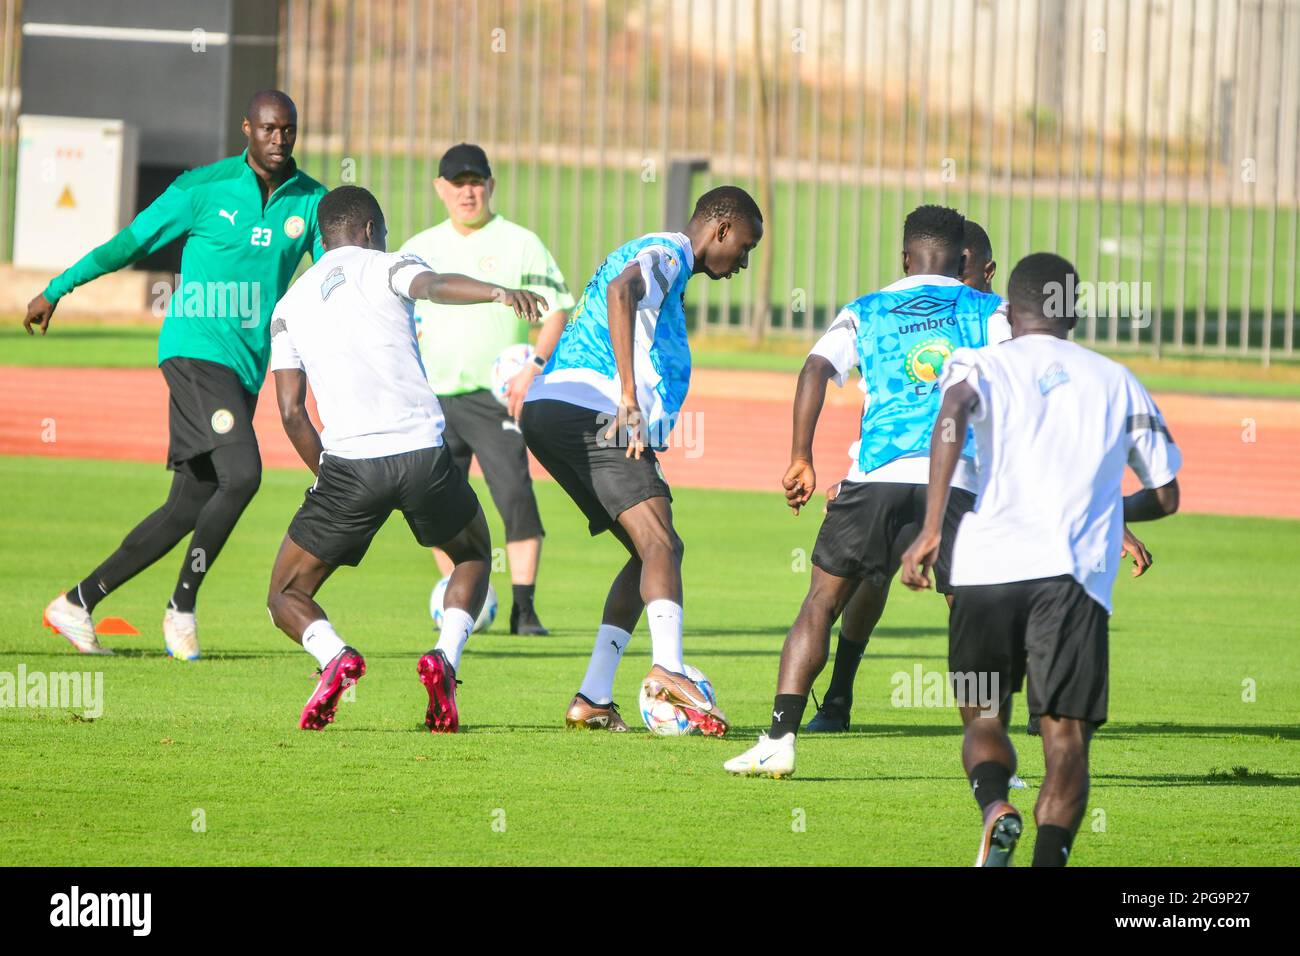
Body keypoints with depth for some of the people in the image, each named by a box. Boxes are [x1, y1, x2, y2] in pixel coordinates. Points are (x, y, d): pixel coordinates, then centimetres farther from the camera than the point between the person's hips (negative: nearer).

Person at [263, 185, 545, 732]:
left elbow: (292, 412, 11)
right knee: (474, 556, 27)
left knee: (286, 598, 15)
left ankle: (334, 656, -18)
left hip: (348, 462, 1)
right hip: (423, 452, -1)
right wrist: (496, 292, -35)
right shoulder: (383, 267, 8)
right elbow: (433, 285, -17)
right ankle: (445, 659, -1)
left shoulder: (289, 307, 18)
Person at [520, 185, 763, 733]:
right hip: (587, 411, -10)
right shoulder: (665, 253, -2)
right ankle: (668, 669, -40)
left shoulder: (657, 254, 30)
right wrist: (630, 398, -28)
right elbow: (621, 290, -24)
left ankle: (593, 700, 5)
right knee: (660, 544, -20)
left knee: (653, 551, 11)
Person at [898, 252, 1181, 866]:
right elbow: (1165, 497, 21)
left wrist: (931, 529, -14)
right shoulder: (1119, 383, 20)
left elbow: (953, 412, -12)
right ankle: (1049, 864, -24)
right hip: (1078, 575, 0)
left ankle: (994, 805, -16)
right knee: (1065, 732, -2)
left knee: (982, 718, 15)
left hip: (988, 566, 0)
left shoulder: (982, 365, 12)